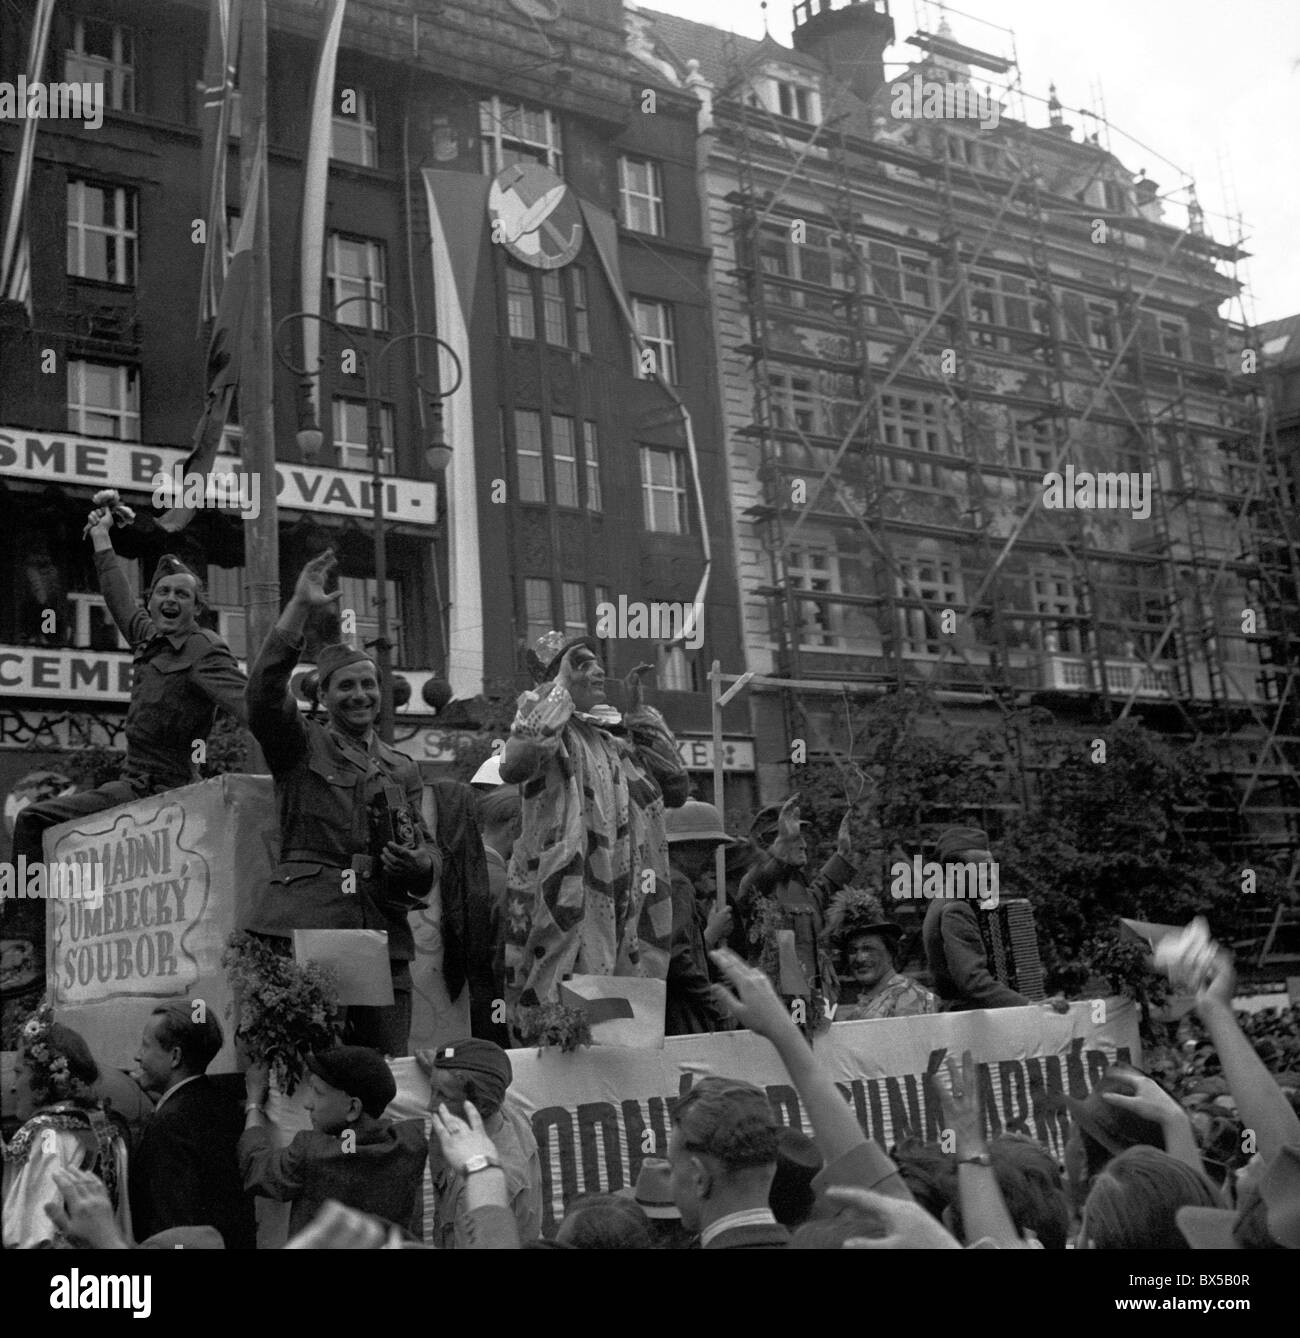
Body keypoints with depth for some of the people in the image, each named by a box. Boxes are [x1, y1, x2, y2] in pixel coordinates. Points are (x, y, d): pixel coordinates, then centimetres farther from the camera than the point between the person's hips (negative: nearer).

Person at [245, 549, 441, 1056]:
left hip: (384, 933, 4)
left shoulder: (402, 768, 21)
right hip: (307, 928, -4)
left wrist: (419, 864, -7)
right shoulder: (301, 746, 9)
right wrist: (299, 608, -16)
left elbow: (427, 845, 18)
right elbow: (264, 693, -9)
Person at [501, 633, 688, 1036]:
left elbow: (676, 790, 10)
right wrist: (560, 688, -14)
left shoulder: (617, 737, 17)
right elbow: (514, 765, -24)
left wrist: (639, 713, 10)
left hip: (628, 910, 6)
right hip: (566, 905, -6)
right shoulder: (549, 730, -1)